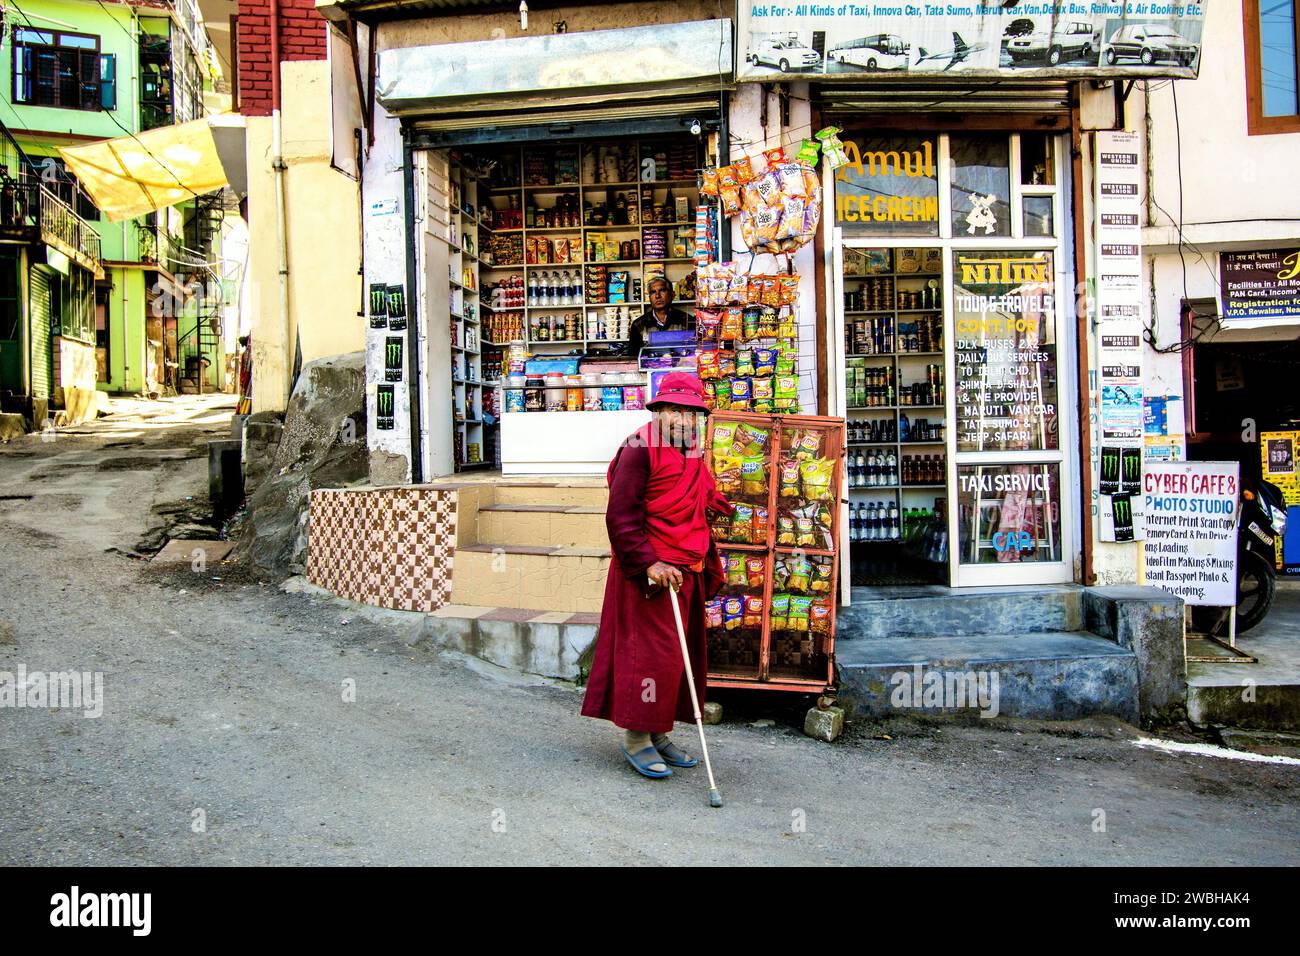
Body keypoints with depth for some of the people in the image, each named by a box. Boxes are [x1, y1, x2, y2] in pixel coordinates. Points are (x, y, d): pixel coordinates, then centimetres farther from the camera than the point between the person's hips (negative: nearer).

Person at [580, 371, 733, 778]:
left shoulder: (693, 455, 15)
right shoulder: (639, 448, -11)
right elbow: (621, 515, -16)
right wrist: (648, 563, -22)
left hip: (687, 572, 9)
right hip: (650, 573, -9)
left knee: (684, 653, 12)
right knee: (654, 651, -8)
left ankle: (659, 733, 24)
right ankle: (636, 737, 7)